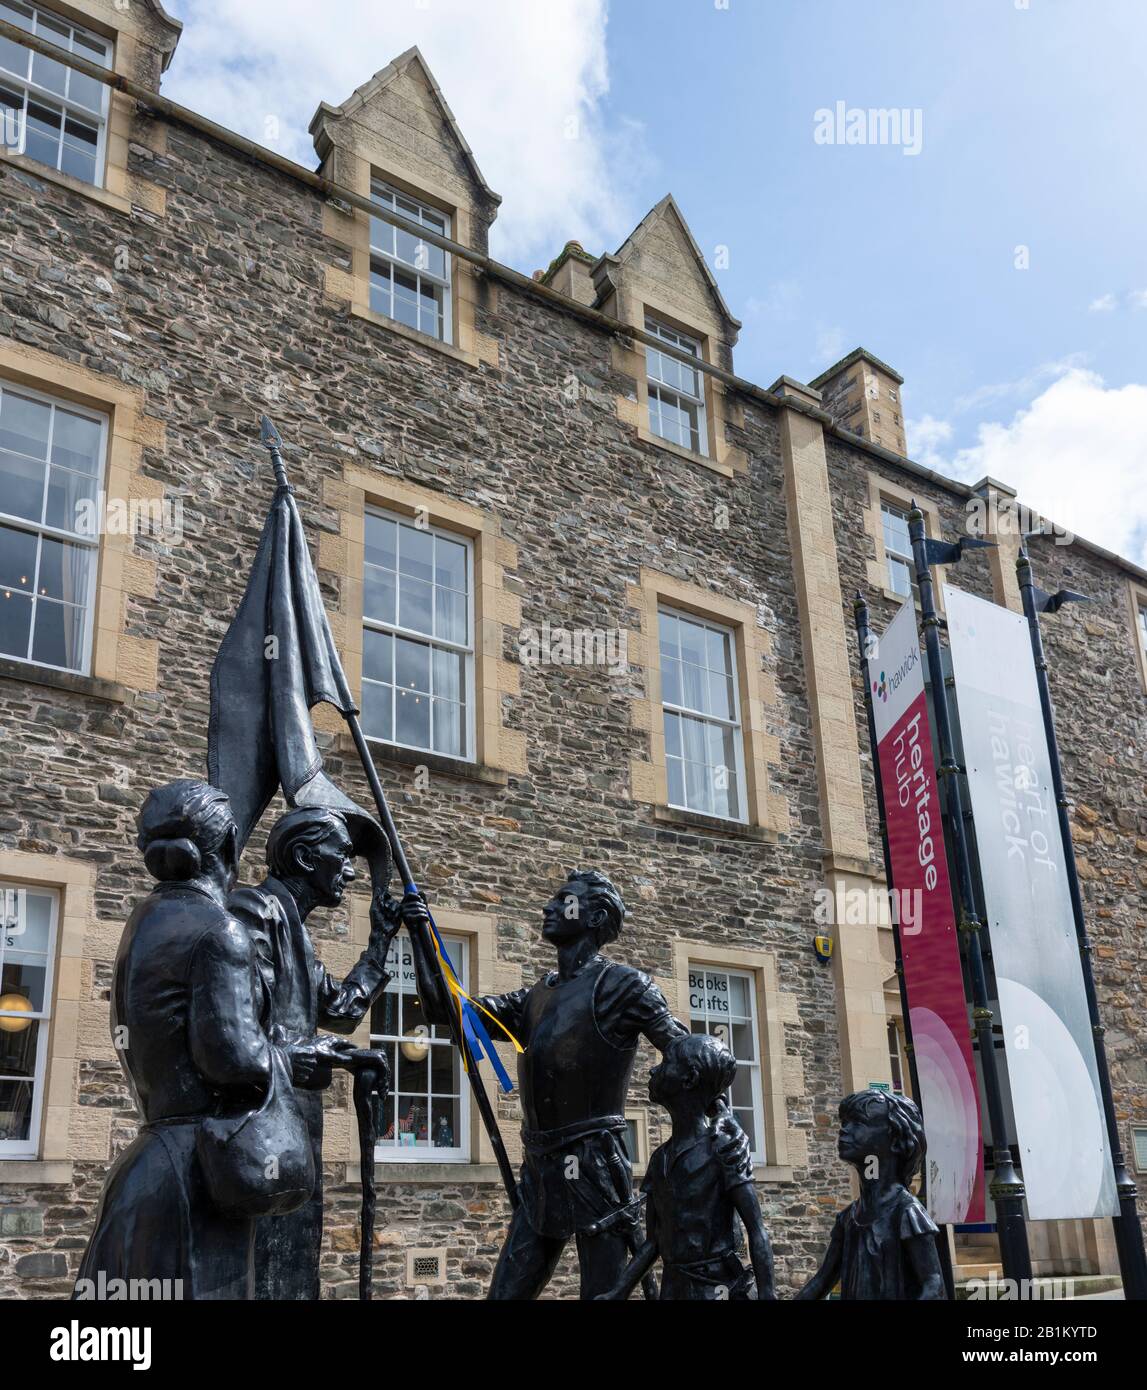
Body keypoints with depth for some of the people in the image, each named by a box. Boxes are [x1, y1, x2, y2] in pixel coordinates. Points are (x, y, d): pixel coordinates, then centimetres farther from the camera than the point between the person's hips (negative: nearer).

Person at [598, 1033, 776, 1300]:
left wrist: (767, 1295, -17)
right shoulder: (659, 1159, 10)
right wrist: (619, 1292, 1)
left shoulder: (724, 1148, -8)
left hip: (717, 1288, -6)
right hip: (672, 1288, 6)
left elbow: (757, 1231, -10)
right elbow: (653, 1242, 12)